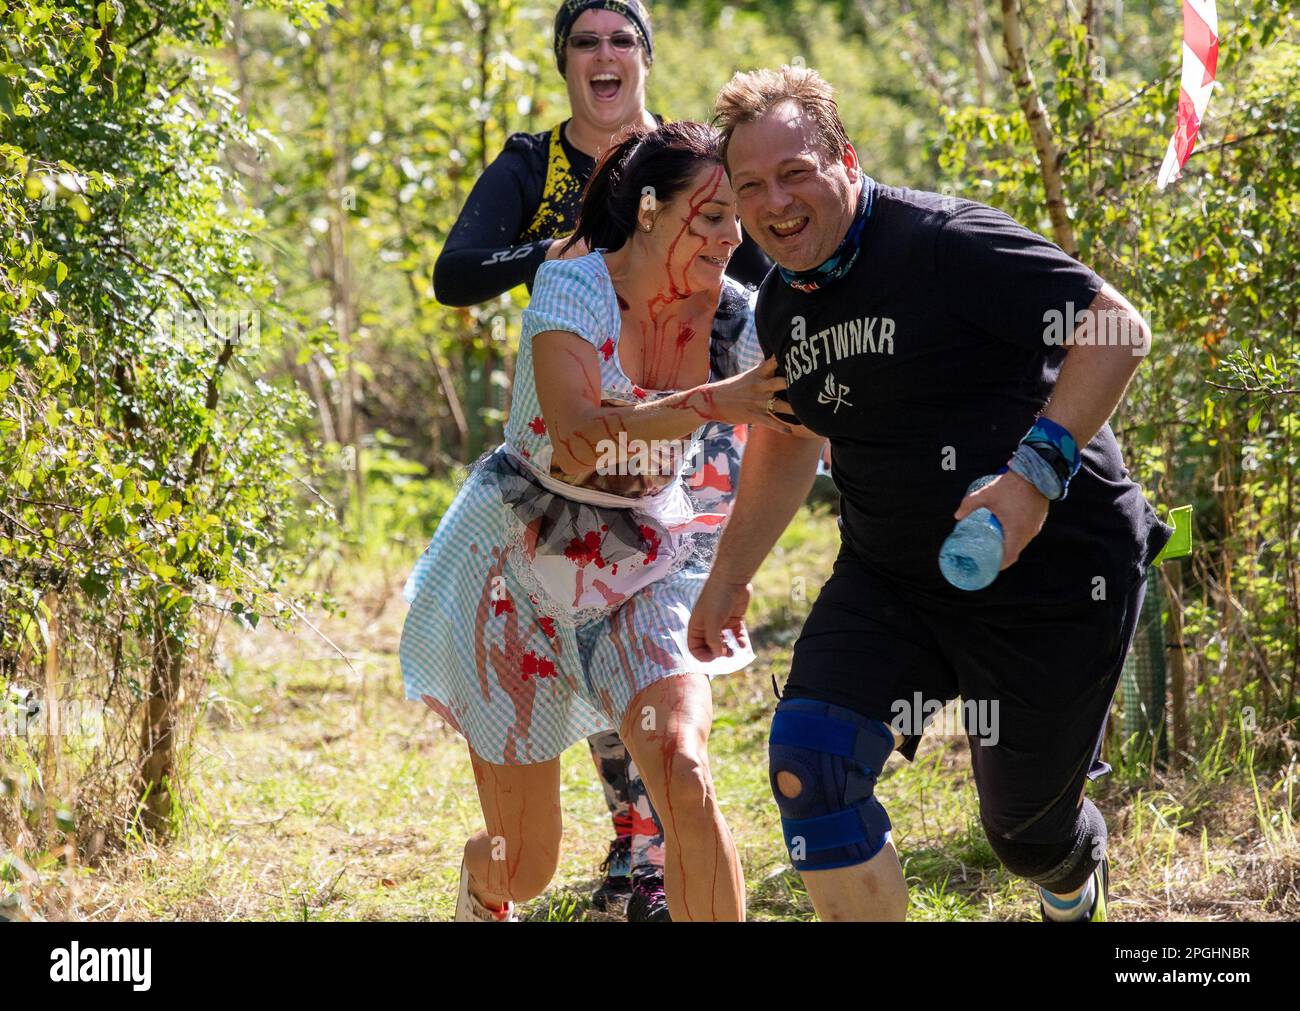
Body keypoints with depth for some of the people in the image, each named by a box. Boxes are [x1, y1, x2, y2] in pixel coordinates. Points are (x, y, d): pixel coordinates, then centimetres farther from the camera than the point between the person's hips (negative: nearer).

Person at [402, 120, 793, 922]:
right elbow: (579, 440, -35)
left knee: (684, 776, -27)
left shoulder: (737, 323, -9)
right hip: (520, 558, -2)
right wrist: (712, 403, -44)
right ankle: (483, 897, 45)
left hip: (648, 562, 3)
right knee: (523, 866, 7)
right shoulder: (573, 291, -20)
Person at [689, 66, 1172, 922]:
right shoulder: (782, 305, 5)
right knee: (807, 760, -17)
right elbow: (788, 439, 24)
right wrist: (728, 579, 28)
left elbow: (1118, 330, -25)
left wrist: (1037, 471, -34)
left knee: (1025, 830, 8)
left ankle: (1079, 879, 48)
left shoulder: (943, 242, -20)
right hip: (892, 579, 6)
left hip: (1050, 573, -6)